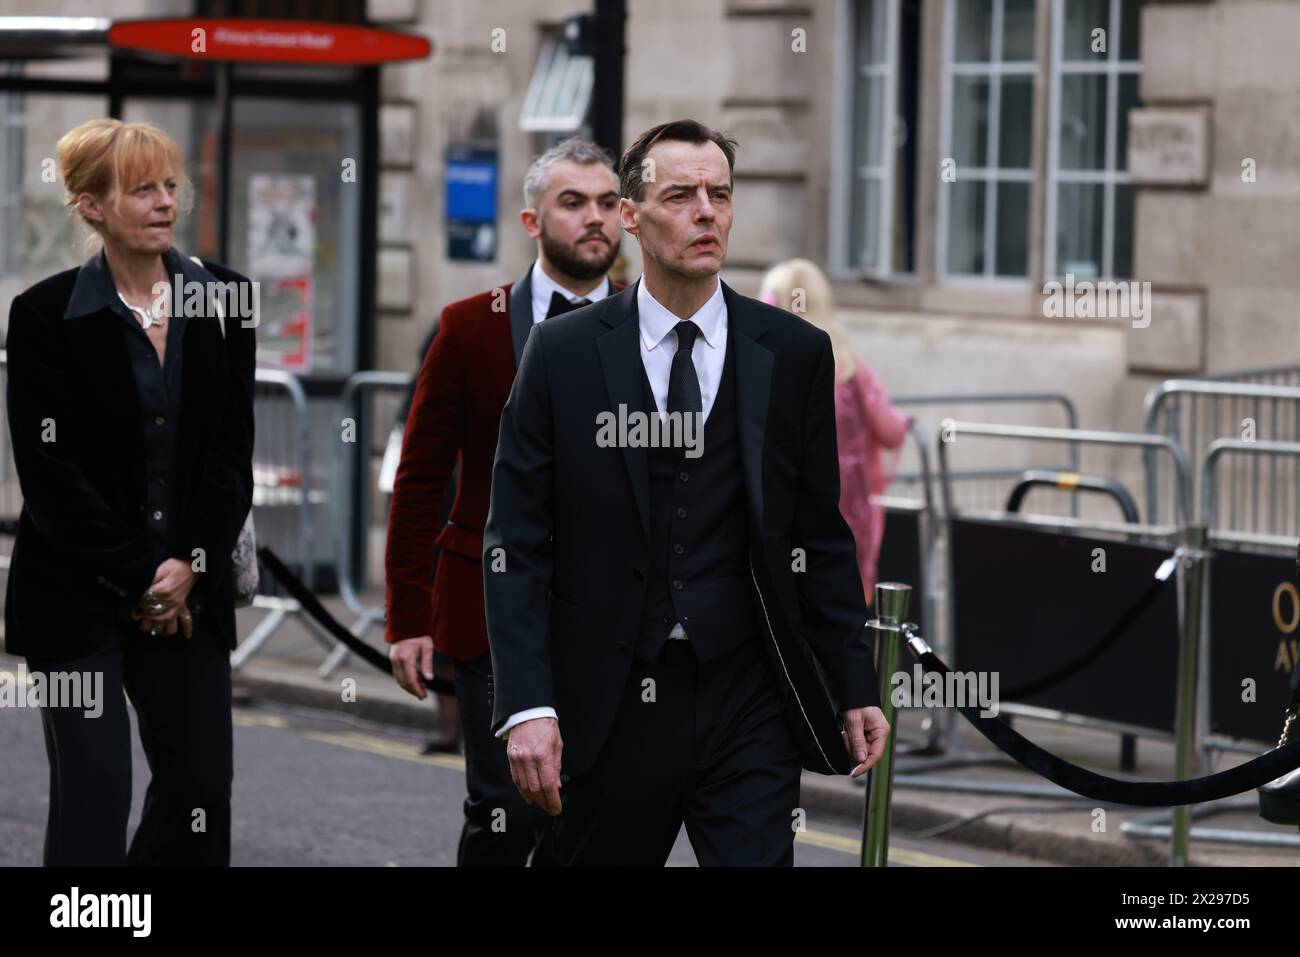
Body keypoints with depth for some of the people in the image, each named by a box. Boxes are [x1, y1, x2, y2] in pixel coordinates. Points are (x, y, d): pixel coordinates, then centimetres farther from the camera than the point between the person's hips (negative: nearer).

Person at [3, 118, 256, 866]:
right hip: (77, 598, -4)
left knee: (202, 782, 6)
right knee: (94, 792, -9)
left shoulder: (222, 300, 5)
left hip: (191, 590, 4)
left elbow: (232, 452, 5)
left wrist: (193, 566, -7)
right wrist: (139, 574, -12)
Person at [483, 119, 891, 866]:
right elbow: (517, 543, -1)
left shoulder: (795, 354, 4)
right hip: (606, 712, 0)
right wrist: (527, 705, -10)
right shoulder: (564, 354, 1)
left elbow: (823, 536, 9)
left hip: (747, 709, 0)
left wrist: (855, 691, 6)